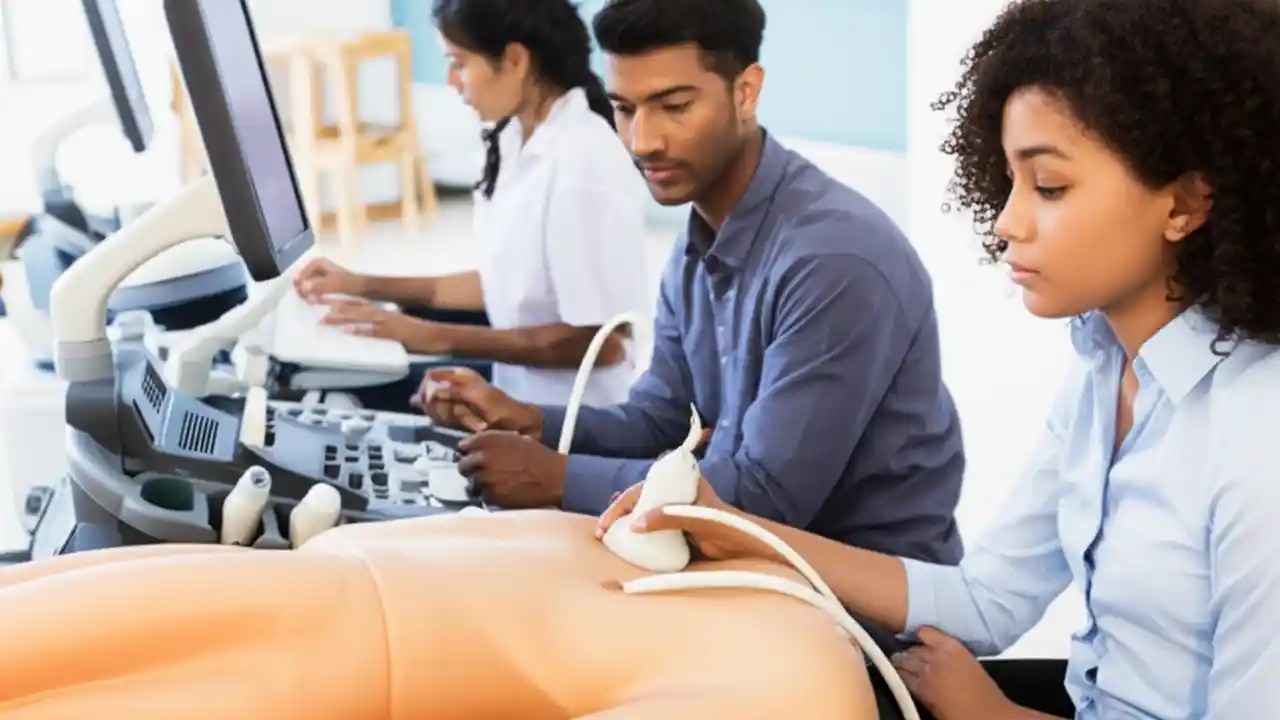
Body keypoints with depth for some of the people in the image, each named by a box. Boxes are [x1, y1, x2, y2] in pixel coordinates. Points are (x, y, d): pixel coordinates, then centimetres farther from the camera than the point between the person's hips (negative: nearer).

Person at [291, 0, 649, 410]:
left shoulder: (586, 165, -23)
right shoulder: (516, 142, 2)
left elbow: (602, 342, -20)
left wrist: (435, 338, -19)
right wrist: (366, 286, 11)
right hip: (520, 384, 7)